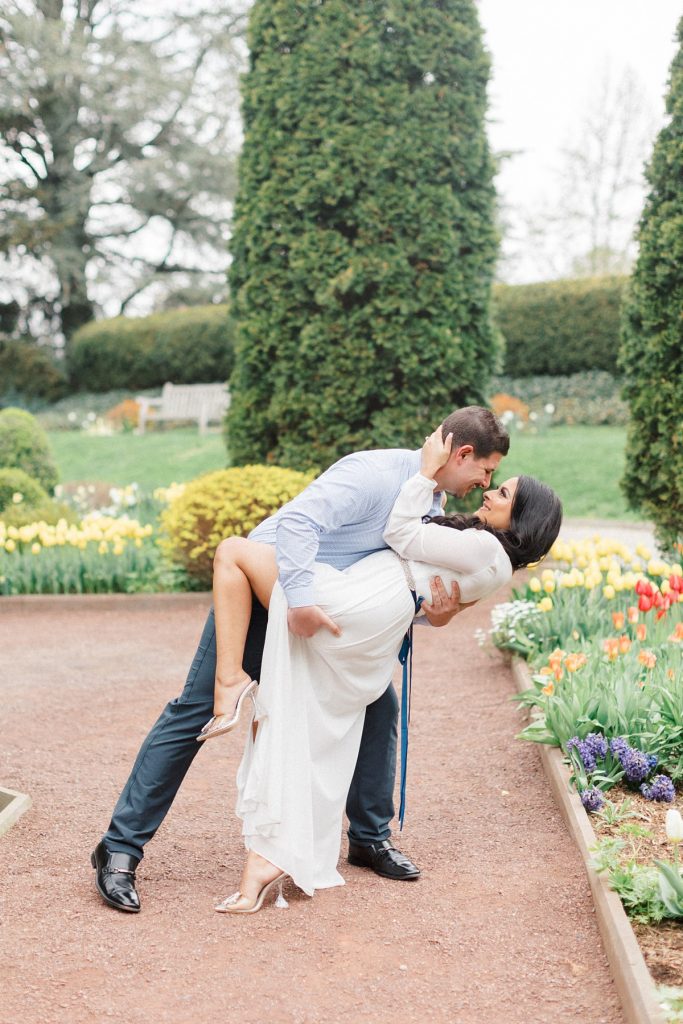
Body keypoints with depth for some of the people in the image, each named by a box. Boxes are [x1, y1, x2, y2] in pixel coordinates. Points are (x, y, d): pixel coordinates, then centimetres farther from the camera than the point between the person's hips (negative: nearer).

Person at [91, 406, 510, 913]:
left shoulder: (432, 504, 4)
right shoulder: (375, 473, -25)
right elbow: (298, 520, -36)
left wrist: (436, 613, -18)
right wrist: (301, 600, -45)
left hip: (319, 611, 8)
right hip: (264, 588, -8)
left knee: (378, 702, 4)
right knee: (196, 711, -9)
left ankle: (370, 837, 19)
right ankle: (120, 848, -5)